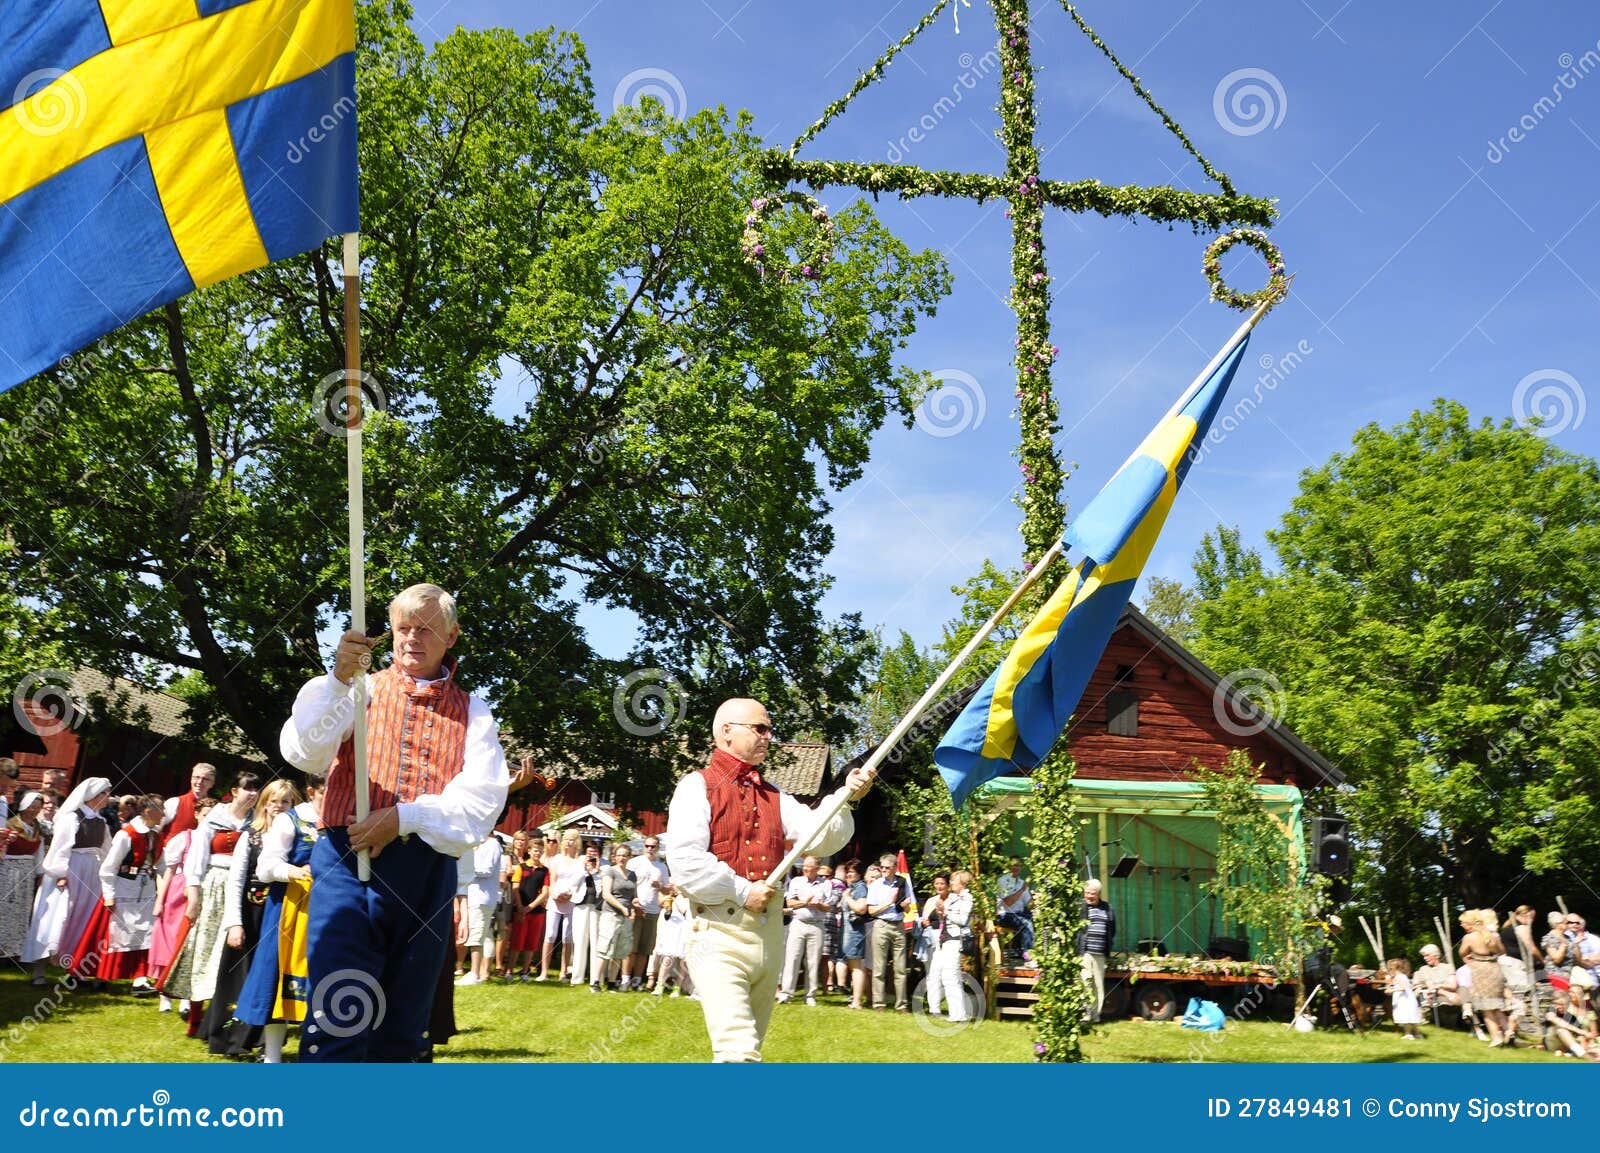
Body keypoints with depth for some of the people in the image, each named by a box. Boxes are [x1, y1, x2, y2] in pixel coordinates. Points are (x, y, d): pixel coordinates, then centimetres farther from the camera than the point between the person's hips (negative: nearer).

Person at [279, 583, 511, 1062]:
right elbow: (304, 753, -6)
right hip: (349, 862, -2)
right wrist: (338, 678, -20)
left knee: (402, 1027, 8)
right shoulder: (363, 690, 11)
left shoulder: (471, 712, 13)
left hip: (429, 873, 2)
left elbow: (484, 796, -1)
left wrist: (405, 817, -14)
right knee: (340, 1020, -12)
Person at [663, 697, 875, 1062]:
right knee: (739, 1052, -19)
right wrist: (742, 892, -13)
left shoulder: (774, 796, 17)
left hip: (769, 932, 7)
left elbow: (818, 837, 4)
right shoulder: (698, 786, -3)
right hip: (718, 932, -7)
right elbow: (685, 861, -15)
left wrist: (846, 797, -11)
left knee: (748, 1047, 16)